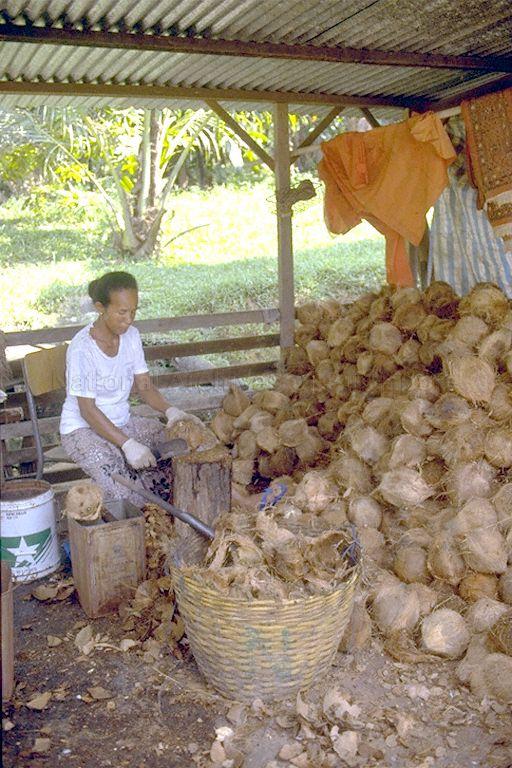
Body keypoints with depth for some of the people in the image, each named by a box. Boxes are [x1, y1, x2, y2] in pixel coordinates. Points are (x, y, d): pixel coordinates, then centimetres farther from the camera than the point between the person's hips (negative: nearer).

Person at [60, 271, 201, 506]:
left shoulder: (131, 335, -1)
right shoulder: (82, 348, -22)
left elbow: (144, 386, 2)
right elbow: (87, 410, -22)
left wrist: (170, 411, -19)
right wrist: (128, 444, -31)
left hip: (123, 422, 7)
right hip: (83, 429, -7)